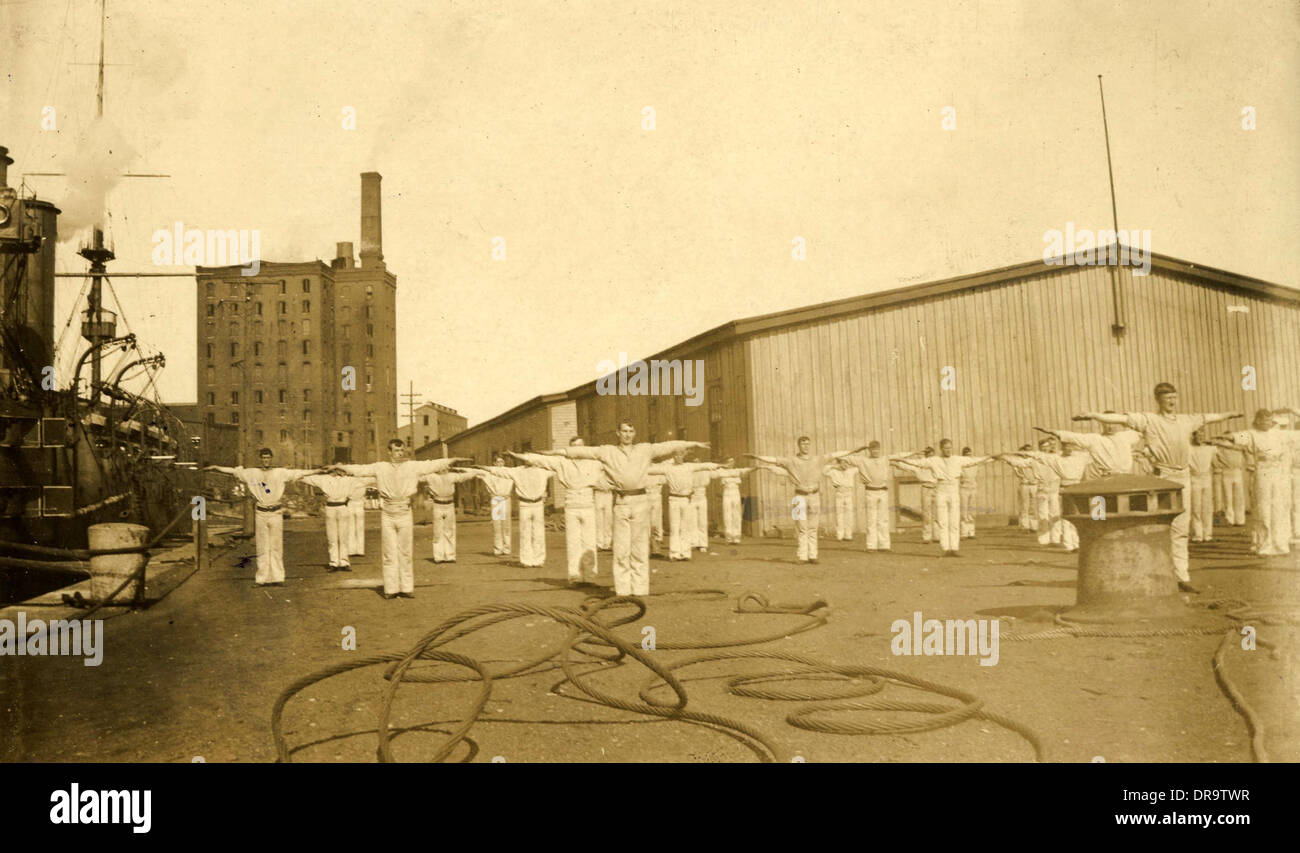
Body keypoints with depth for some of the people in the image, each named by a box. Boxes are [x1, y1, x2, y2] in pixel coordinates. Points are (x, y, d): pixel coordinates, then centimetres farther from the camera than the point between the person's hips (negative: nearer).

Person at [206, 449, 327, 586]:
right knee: (262, 548, 4)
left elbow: (299, 472, 2)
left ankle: (277, 577, 8)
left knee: (276, 547, 3)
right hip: (261, 514, 1)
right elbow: (233, 471, 6)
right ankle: (262, 578, 9)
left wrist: (316, 471, -4)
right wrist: (215, 467, 1)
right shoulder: (251, 474, 6)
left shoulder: (281, 473, 4)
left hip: (276, 513, 0)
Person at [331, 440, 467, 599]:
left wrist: (454, 460, -1)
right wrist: (339, 467, 7)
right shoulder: (380, 467, 8)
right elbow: (359, 469, 10)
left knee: (405, 553, 4)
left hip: (405, 513, 0)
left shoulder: (413, 466, 7)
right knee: (389, 554, 2)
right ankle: (391, 589, 7)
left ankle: (406, 588, 10)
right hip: (387, 514, 0)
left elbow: (434, 464, 5)